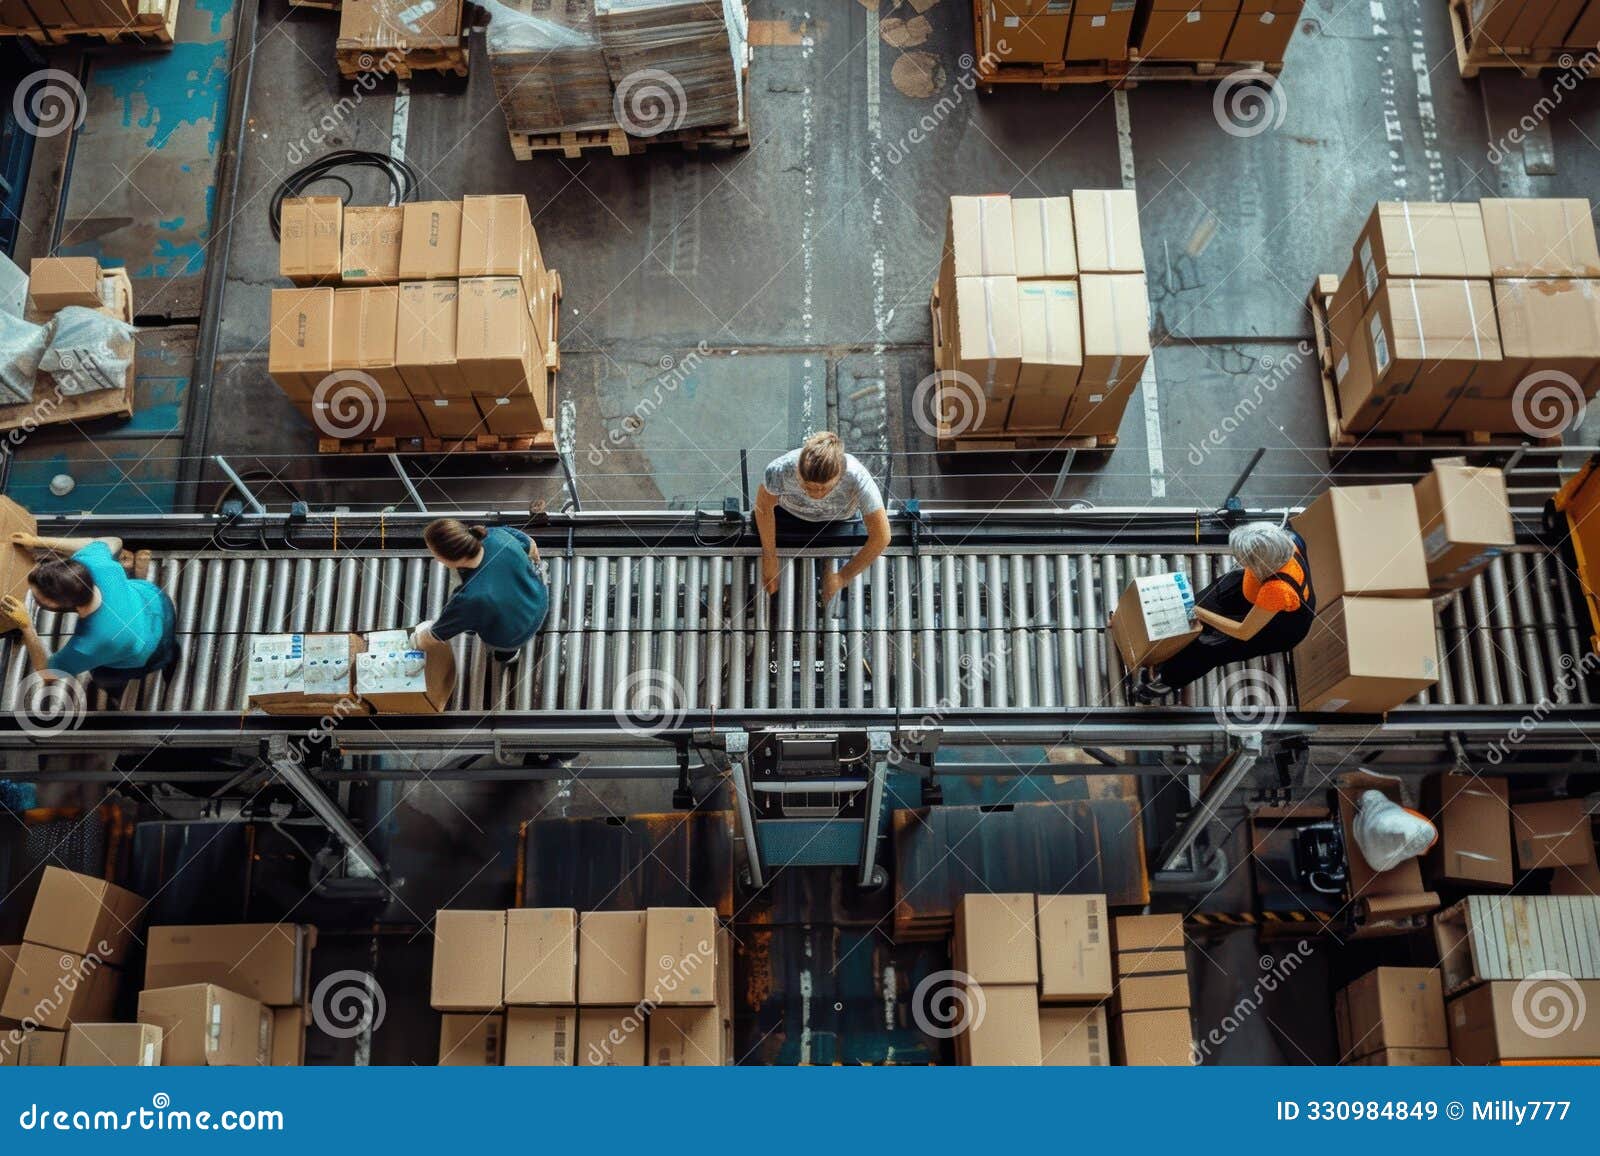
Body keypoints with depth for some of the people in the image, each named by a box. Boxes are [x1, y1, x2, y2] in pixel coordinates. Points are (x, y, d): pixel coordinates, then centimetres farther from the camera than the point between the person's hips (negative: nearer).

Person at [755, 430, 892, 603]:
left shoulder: (858, 479, -40)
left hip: (839, 523, 0)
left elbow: (881, 538, -30)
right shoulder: (781, 470, -39)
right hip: (788, 516, 0)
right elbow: (764, 506, -16)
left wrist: (843, 577, -23)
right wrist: (769, 558, -13)